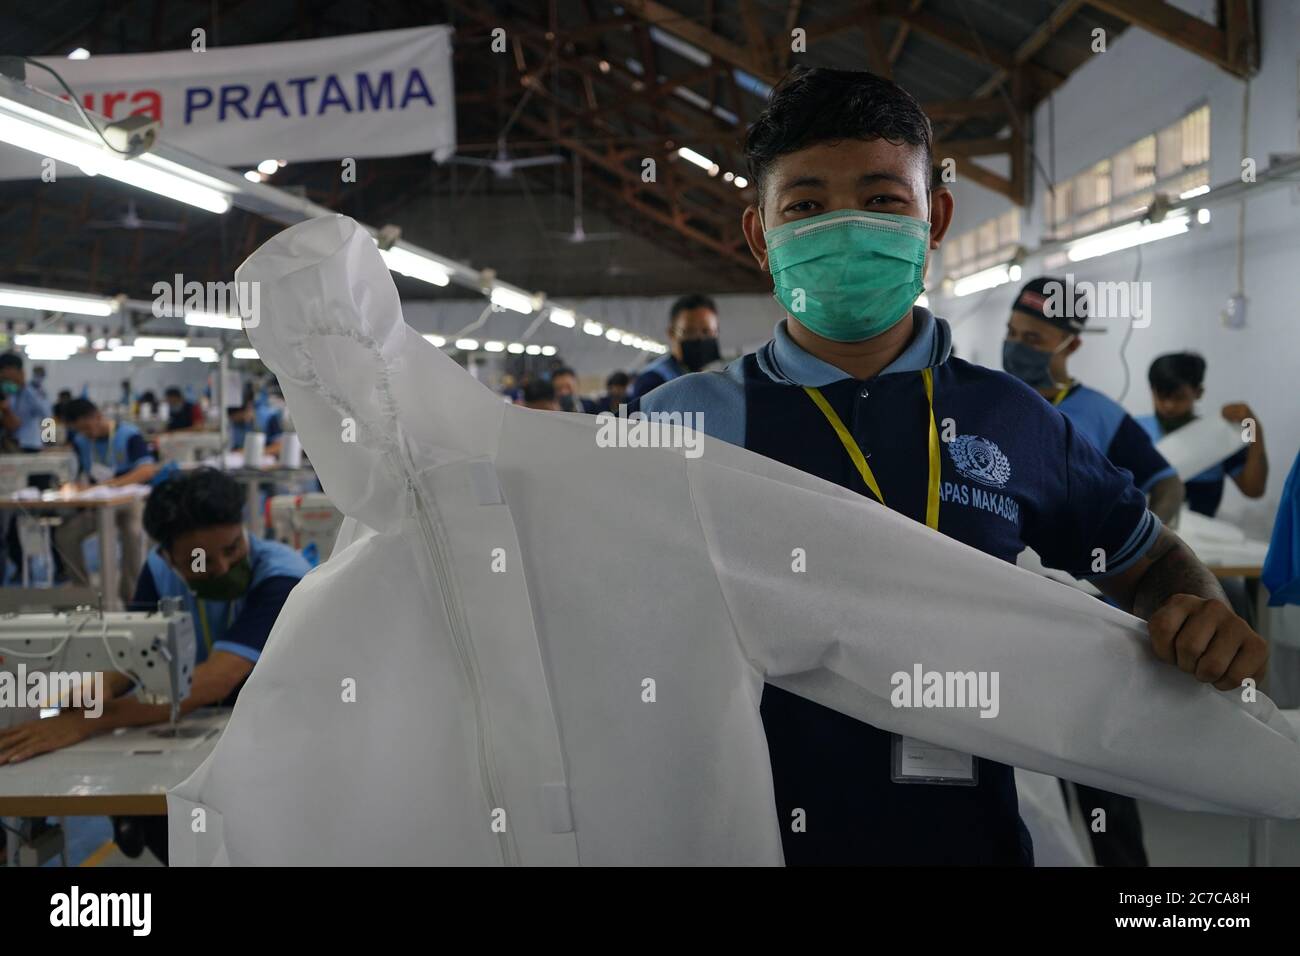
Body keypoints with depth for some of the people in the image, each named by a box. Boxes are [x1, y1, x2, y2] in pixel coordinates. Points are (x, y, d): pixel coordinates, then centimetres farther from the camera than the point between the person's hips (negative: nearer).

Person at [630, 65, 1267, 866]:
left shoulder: (1015, 421, -2)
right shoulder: (680, 423, -7)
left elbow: (1150, 561, 12)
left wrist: (1206, 620, -8)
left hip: (974, 836, 2)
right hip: (751, 835, -1)